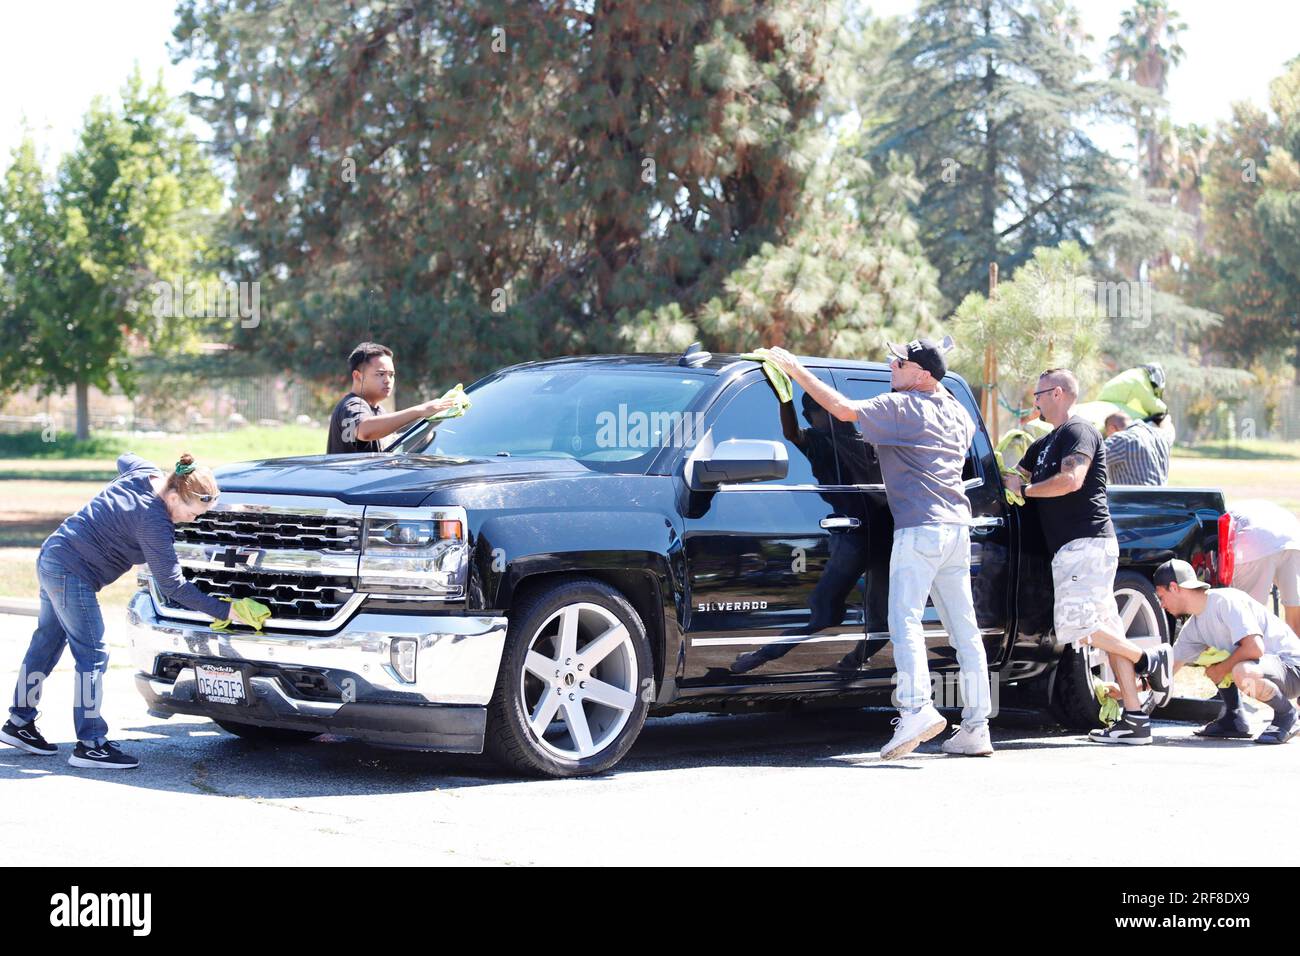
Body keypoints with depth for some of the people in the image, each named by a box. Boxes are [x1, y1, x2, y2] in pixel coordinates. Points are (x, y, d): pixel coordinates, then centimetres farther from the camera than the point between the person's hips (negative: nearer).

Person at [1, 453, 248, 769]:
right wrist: (224, 611, -17)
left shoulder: (143, 472, 0)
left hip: (52, 557, 10)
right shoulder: (153, 523, -25)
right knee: (93, 655, -7)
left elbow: (124, 460, 27)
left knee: (47, 643, 18)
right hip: (72, 572, -10)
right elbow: (171, 584, -20)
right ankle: (90, 745, -5)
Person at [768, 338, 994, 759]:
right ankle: (975, 727, 6)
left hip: (920, 527, -8)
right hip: (957, 527, 8)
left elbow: (845, 409, -16)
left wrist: (797, 370, -9)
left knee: (906, 620, -13)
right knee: (965, 631, 7)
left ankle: (917, 707, -30)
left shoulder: (902, 407, -7)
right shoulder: (957, 412, 17)